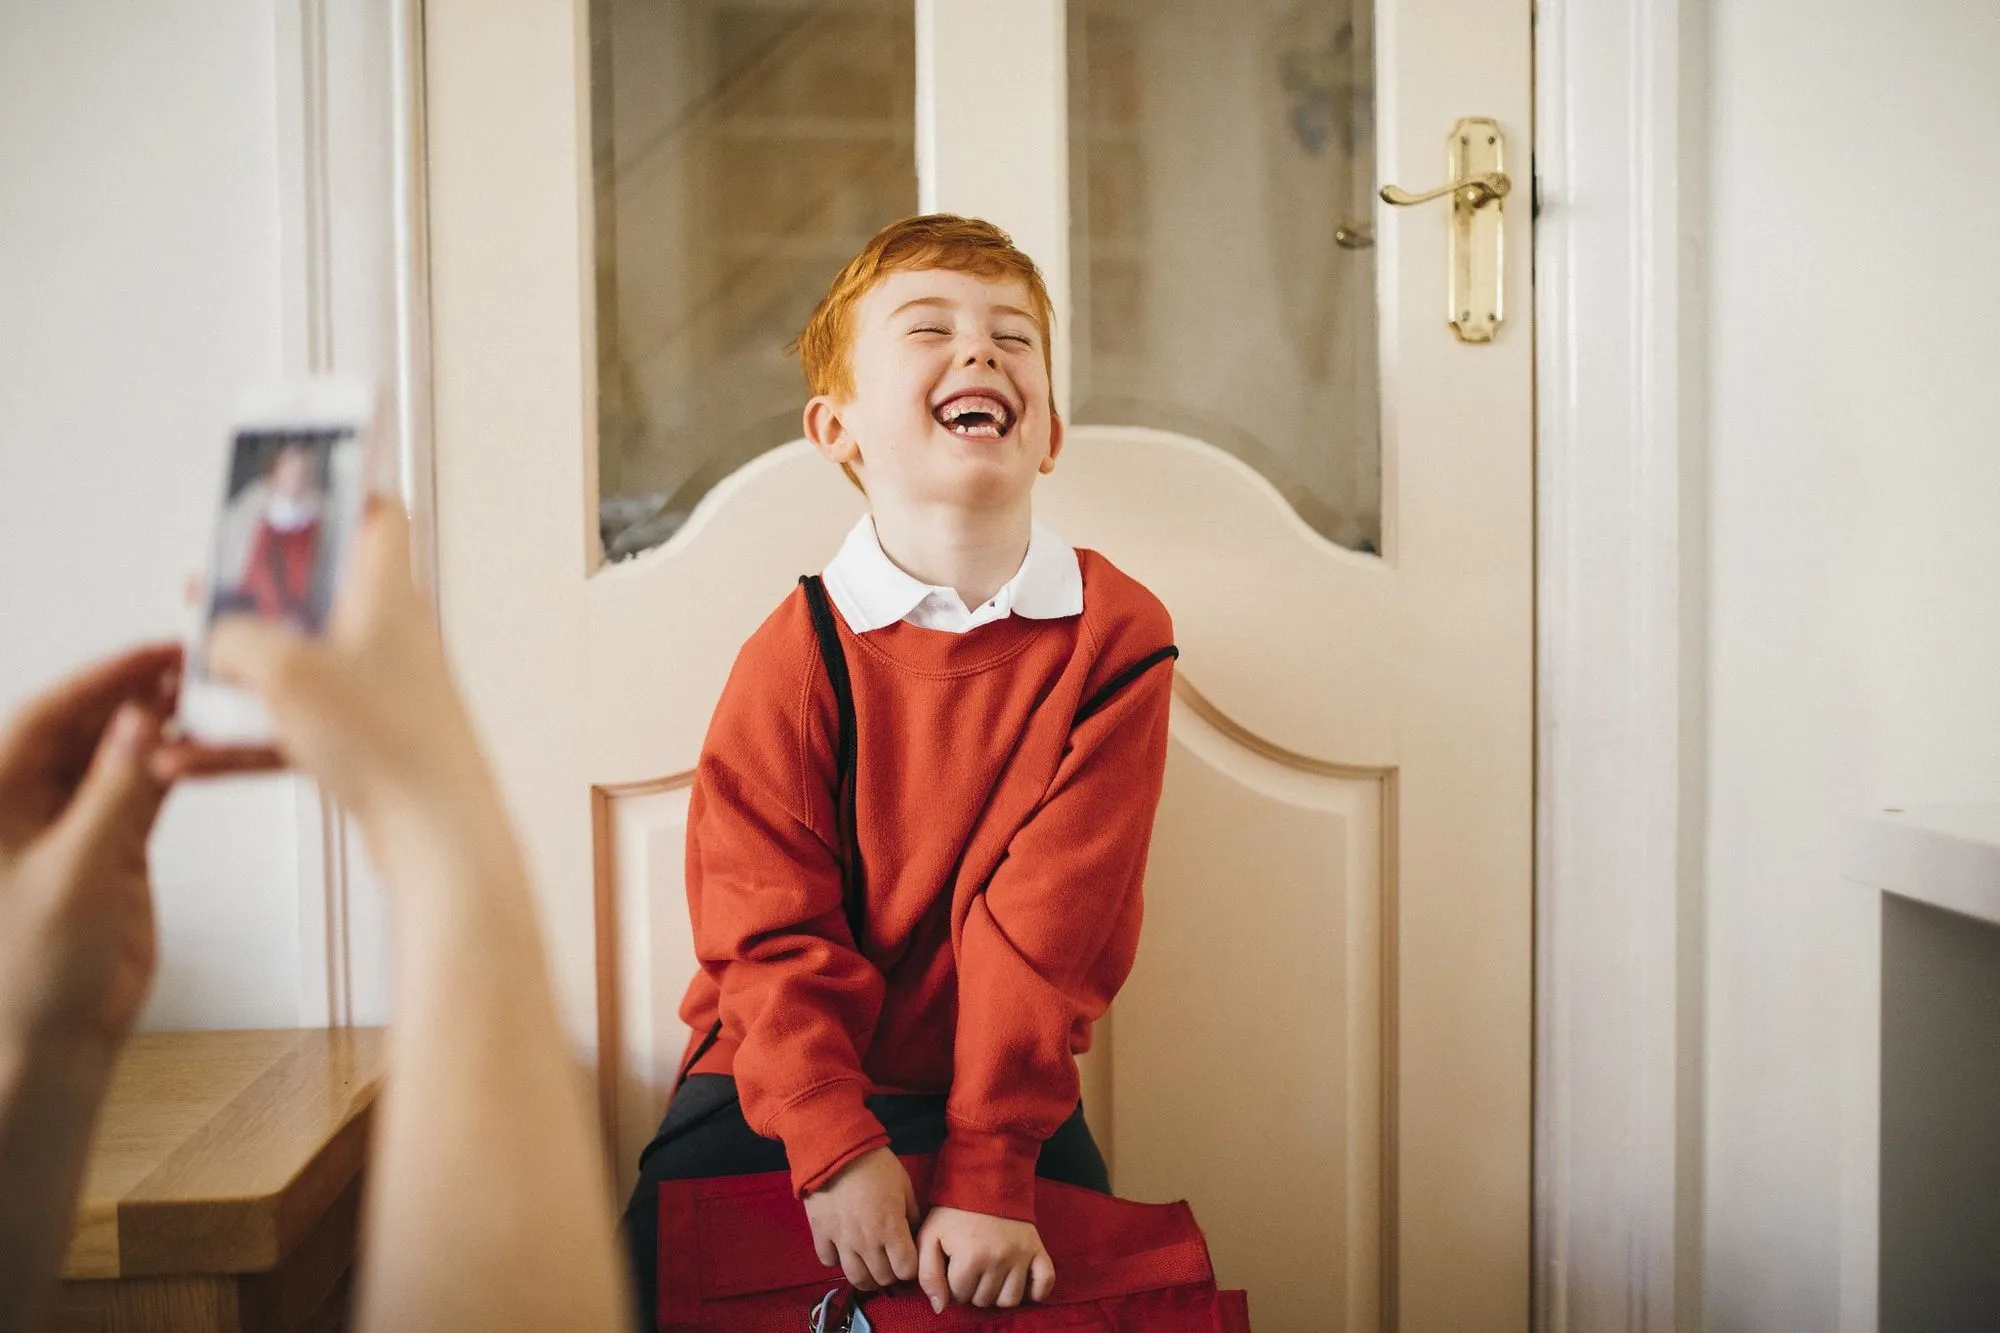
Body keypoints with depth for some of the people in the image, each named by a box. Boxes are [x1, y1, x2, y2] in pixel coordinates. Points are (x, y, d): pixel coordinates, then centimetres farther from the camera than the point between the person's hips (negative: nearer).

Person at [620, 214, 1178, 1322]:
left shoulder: (1112, 636, -9)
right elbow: (767, 930, -9)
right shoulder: (797, 653, -9)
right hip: (781, 1084, 0)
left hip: (1002, 1090, 0)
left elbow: (1048, 931, -14)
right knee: (658, 1272, -8)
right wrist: (837, 1146, -20)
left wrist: (990, 1176, -19)